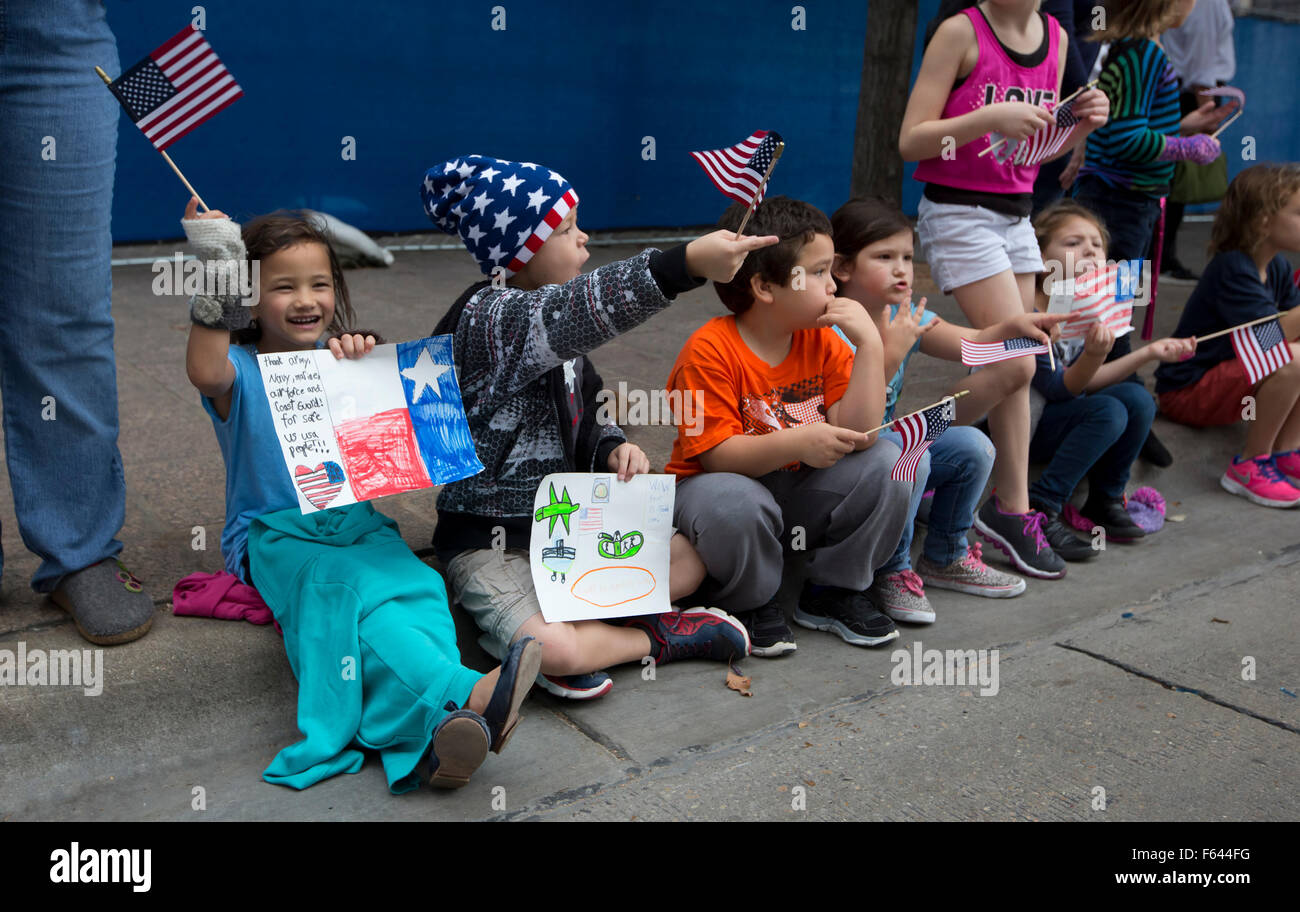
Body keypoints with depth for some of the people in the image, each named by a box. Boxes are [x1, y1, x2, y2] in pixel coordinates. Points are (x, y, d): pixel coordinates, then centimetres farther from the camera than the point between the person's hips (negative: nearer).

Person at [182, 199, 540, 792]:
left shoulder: (343, 363, 14)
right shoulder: (242, 371, 2)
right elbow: (205, 372, -24)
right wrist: (217, 274, -27)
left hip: (358, 524, 4)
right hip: (277, 536, -3)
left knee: (417, 586, -29)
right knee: (345, 590, -35)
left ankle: (430, 736, -52)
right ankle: (468, 695, -54)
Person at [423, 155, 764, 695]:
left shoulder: (556, 325, 10)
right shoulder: (486, 317, -19)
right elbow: (587, 306, -38)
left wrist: (613, 448, -5)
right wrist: (687, 262, -49)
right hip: (489, 536, -8)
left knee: (690, 558, 6)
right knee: (553, 650, -31)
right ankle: (657, 637, -4)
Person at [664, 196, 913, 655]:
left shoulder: (823, 342, -3)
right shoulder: (709, 351, -19)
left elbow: (857, 433, -15)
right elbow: (715, 454, -24)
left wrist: (870, 345, -20)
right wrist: (795, 443, -37)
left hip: (800, 491, 5)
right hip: (725, 482, -5)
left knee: (886, 462, -16)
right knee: (737, 505, -40)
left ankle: (834, 591, 2)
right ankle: (752, 604, -6)